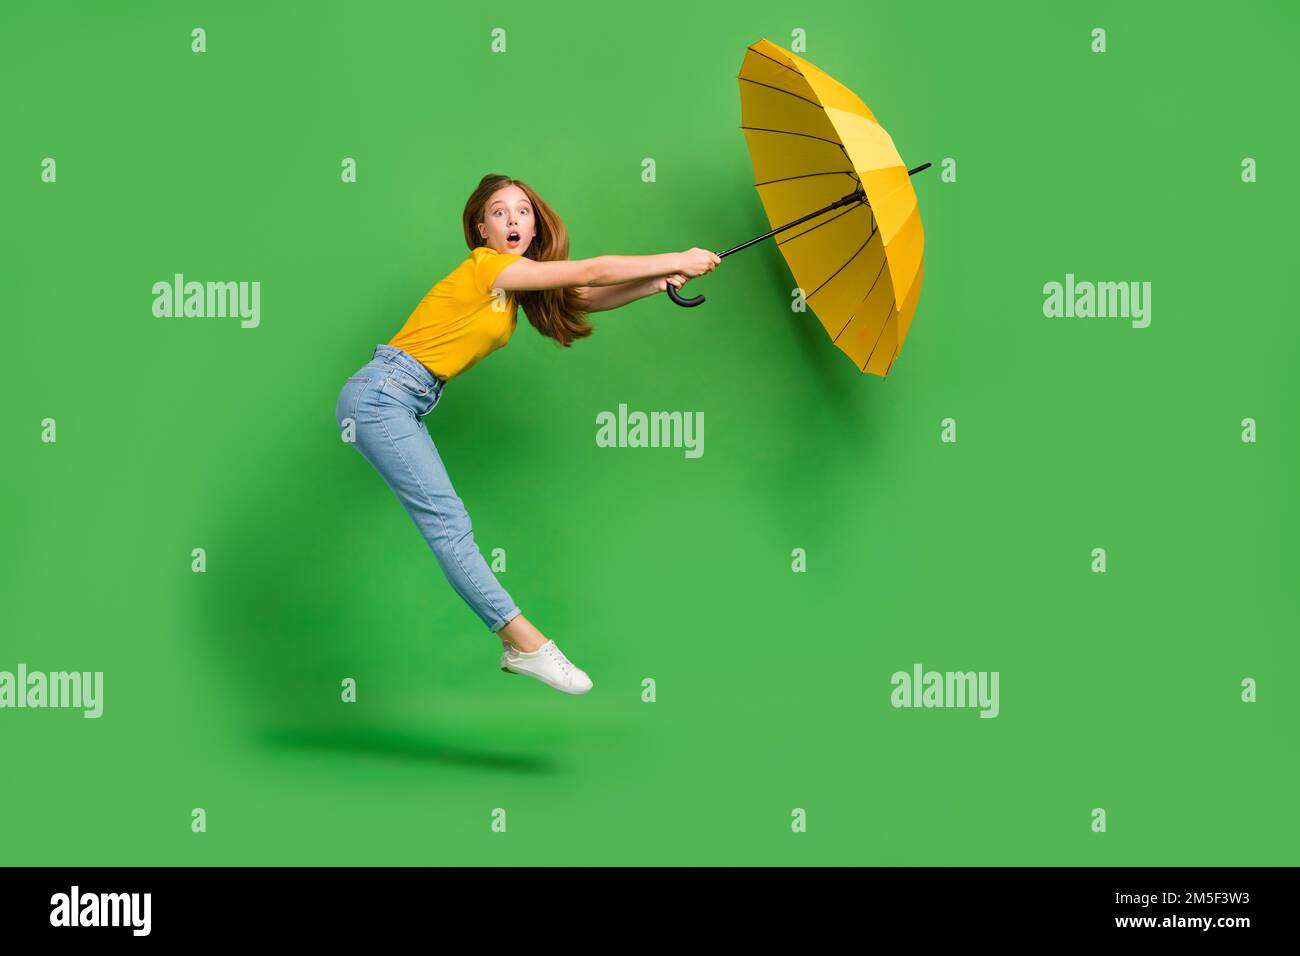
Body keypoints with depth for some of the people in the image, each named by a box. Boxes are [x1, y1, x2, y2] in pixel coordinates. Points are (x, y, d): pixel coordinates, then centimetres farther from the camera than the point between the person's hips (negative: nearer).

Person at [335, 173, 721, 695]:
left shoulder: (514, 281, 14)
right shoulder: (485, 265, -13)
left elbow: (588, 298, 4)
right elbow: (590, 272, -14)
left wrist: (659, 281, -9)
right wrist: (677, 260, -9)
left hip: (407, 405, 10)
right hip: (380, 395, -10)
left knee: (446, 524, 5)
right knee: (448, 521, -11)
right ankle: (526, 642, -13)